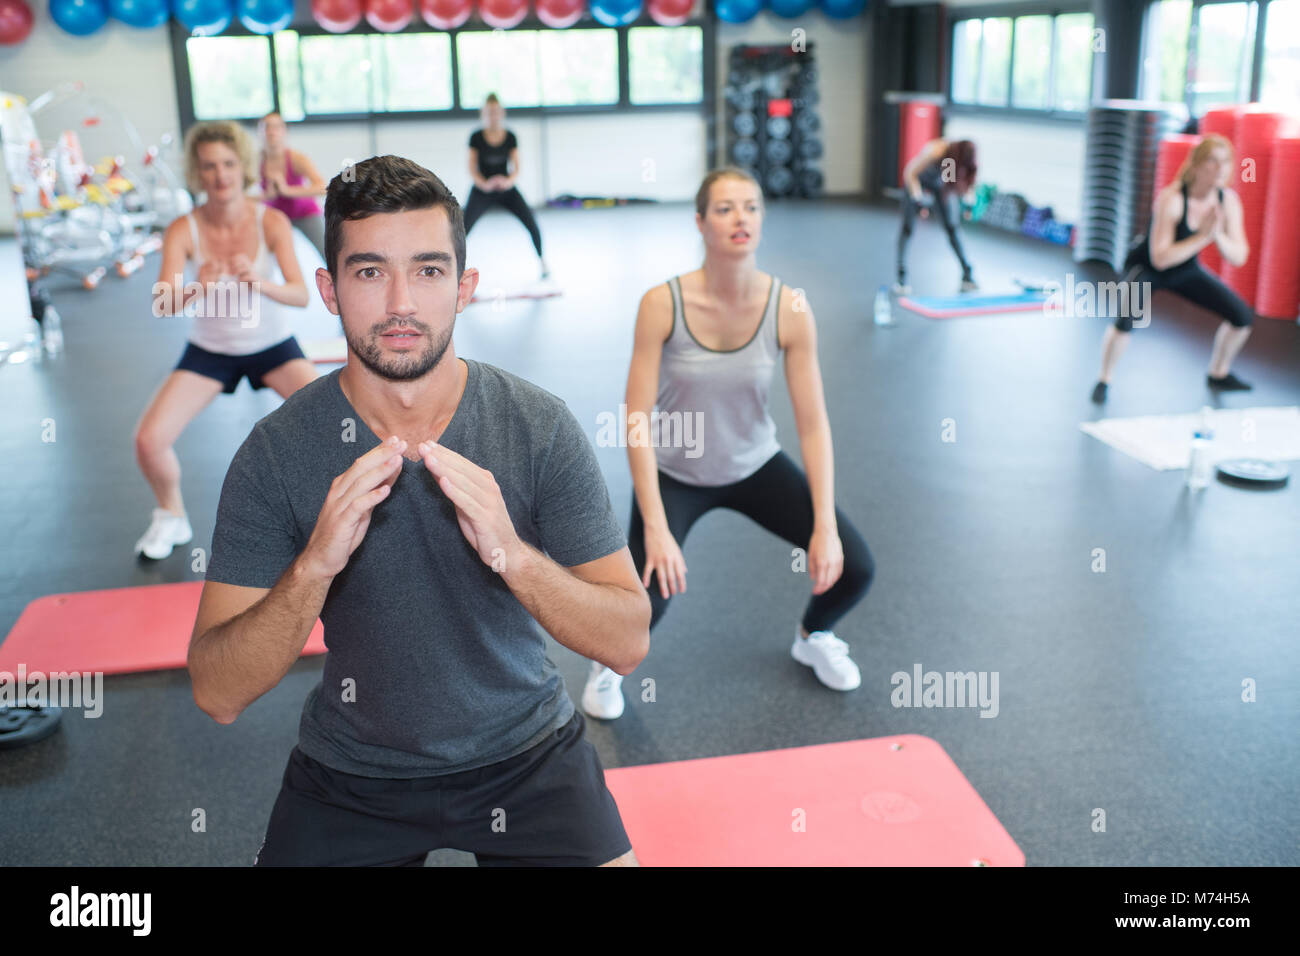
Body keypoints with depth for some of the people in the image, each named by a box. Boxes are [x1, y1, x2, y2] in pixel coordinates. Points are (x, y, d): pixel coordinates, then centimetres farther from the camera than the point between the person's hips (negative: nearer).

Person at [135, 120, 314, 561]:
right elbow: (162, 306, -27)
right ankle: (172, 518, 17)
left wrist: (259, 283, -48)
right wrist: (197, 289, -49)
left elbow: (301, 295, -27)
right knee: (149, 440, -13)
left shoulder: (271, 222, -18)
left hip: (272, 346, -1)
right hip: (209, 351, 1)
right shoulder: (183, 231, -17)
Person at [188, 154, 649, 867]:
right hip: (350, 774, 1)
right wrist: (315, 564, -33)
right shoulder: (278, 452, -13)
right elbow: (218, 696, -15)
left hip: (525, 754, 0)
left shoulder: (541, 427, -14)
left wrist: (510, 553, -32)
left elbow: (628, 643, -15)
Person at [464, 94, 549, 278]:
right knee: (464, 227, -17)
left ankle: (542, 261, 8)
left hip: (506, 189, 1)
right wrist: (484, 183, -26)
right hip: (482, 191, -1)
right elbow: (472, 167, -7)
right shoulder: (476, 137, -5)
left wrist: (509, 181, -26)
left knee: (532, 224, -14)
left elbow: (516, 167, -4)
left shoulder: (510, 137, -1)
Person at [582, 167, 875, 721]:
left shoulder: (790, 310, -18)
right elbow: (636, 420, -22)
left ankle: (813, 637, 30)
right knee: (645, 602, -21)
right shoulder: (662, 305, -24)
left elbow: (813, 424, -13)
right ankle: (609, 664, 18)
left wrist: (825, 526, -18)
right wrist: (654, 527, -28)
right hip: (675, 473, -2)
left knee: (853, 567, -7)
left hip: (755, 467, 3)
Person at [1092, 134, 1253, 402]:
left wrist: (1219, 235, -33)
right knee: (1126, 320, -33)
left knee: (1243, 316, 0)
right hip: (1146, 268, -6)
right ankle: (1104, 380, -8)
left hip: (1186, 270, 6)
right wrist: (1202, 237, -38)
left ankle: (1218, 374, 24)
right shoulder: (1171, 199, -31)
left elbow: (1239, 257, -15)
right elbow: (1159, 258, -34)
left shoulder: (1228, 200, -15)